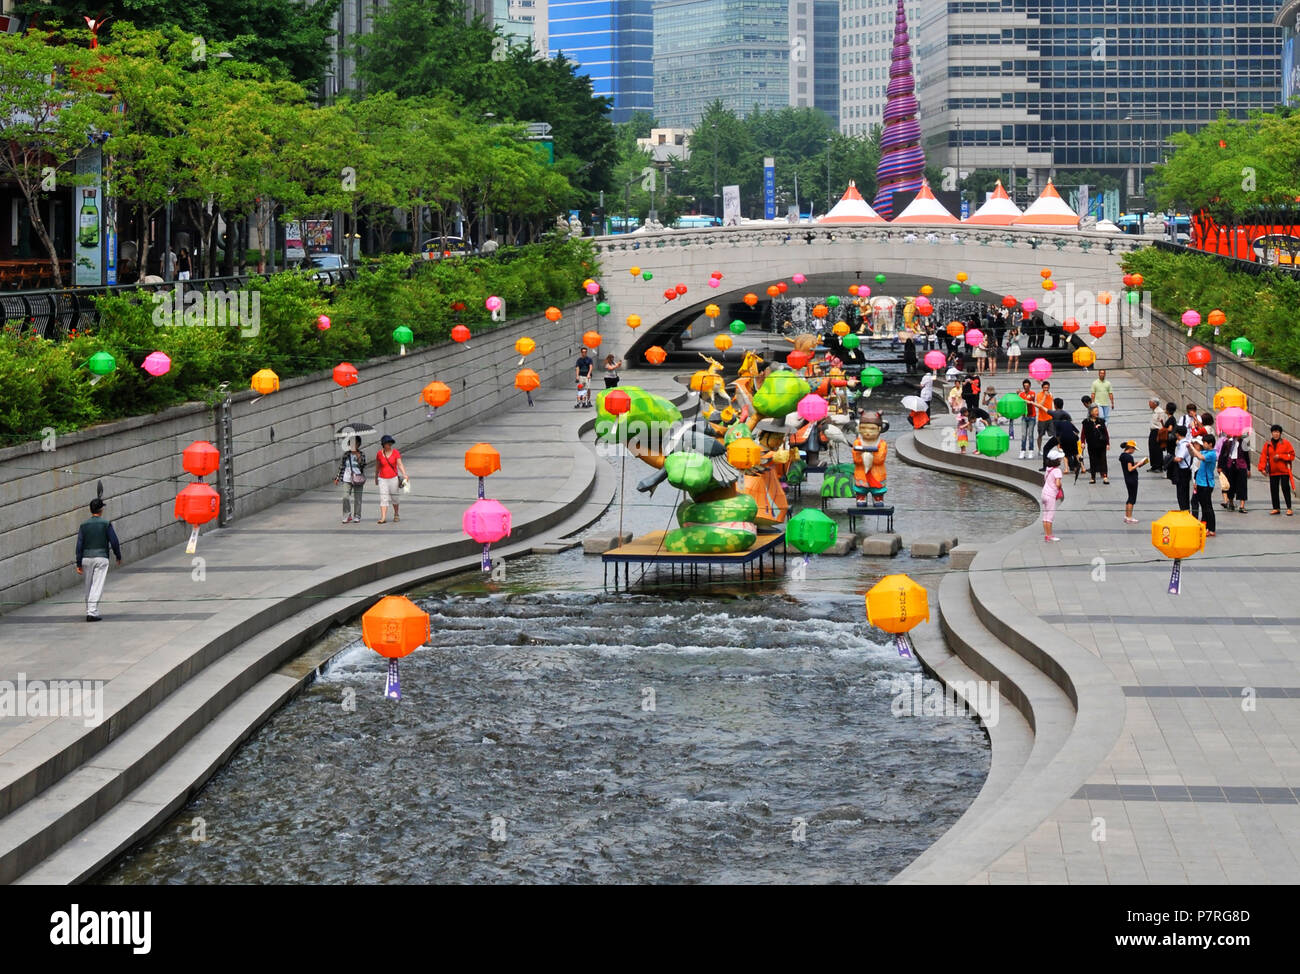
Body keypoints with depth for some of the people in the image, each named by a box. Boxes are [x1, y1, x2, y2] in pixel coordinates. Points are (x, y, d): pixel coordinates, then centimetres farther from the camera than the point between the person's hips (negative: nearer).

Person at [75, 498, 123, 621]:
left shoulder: (84, 525, 4)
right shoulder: (106, 523, -4)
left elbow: (79, 545, 2)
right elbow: (114, 542, -4)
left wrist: (78, 564, 4)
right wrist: (118, 556, 11)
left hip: (86, 558, 3)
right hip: (101, 557, -3)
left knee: (88, 587, 15)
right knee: (97, 586, -6)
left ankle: (90, 611, 23)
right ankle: (92, 613, -15)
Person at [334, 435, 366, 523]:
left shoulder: (361, 455, 1)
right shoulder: (346, 454, 5)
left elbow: (363, 466, -6)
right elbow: (341, 466, 12)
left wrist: (359, 459, -20)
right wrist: (338, 477, 11)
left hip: (358, 479, -1)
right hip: (347, 479, 1)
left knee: (357, 498, 5)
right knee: (346, 498, -10)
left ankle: (356, 517, 16)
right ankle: (346, 517, -6)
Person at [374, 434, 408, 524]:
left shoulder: (395, 453, -5)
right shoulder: (379, 454, -1)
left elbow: (400, 465, -10)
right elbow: (377, 467, 11)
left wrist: (404, 475, -24)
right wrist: (376, 478, 20)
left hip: (393, 478, 0)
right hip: (382, 479, 0)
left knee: (394, 497, 10)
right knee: (383, 498, -9)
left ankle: (396, 515, 29)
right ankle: (383, 517, -14)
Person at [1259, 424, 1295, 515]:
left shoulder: (1286, 443, 0)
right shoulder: (1267, 445, 7)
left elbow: (1292, 456, -3)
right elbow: (1263, 457, 3)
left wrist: (1280, 456, -14)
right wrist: (1262, 468, -8)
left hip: (1284, 471, -3)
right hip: (1273, 471, 3)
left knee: (1285, 489, -5)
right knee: (1273, 490, 4)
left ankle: (1289, 508, 1)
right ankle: (1276, 508, 14)